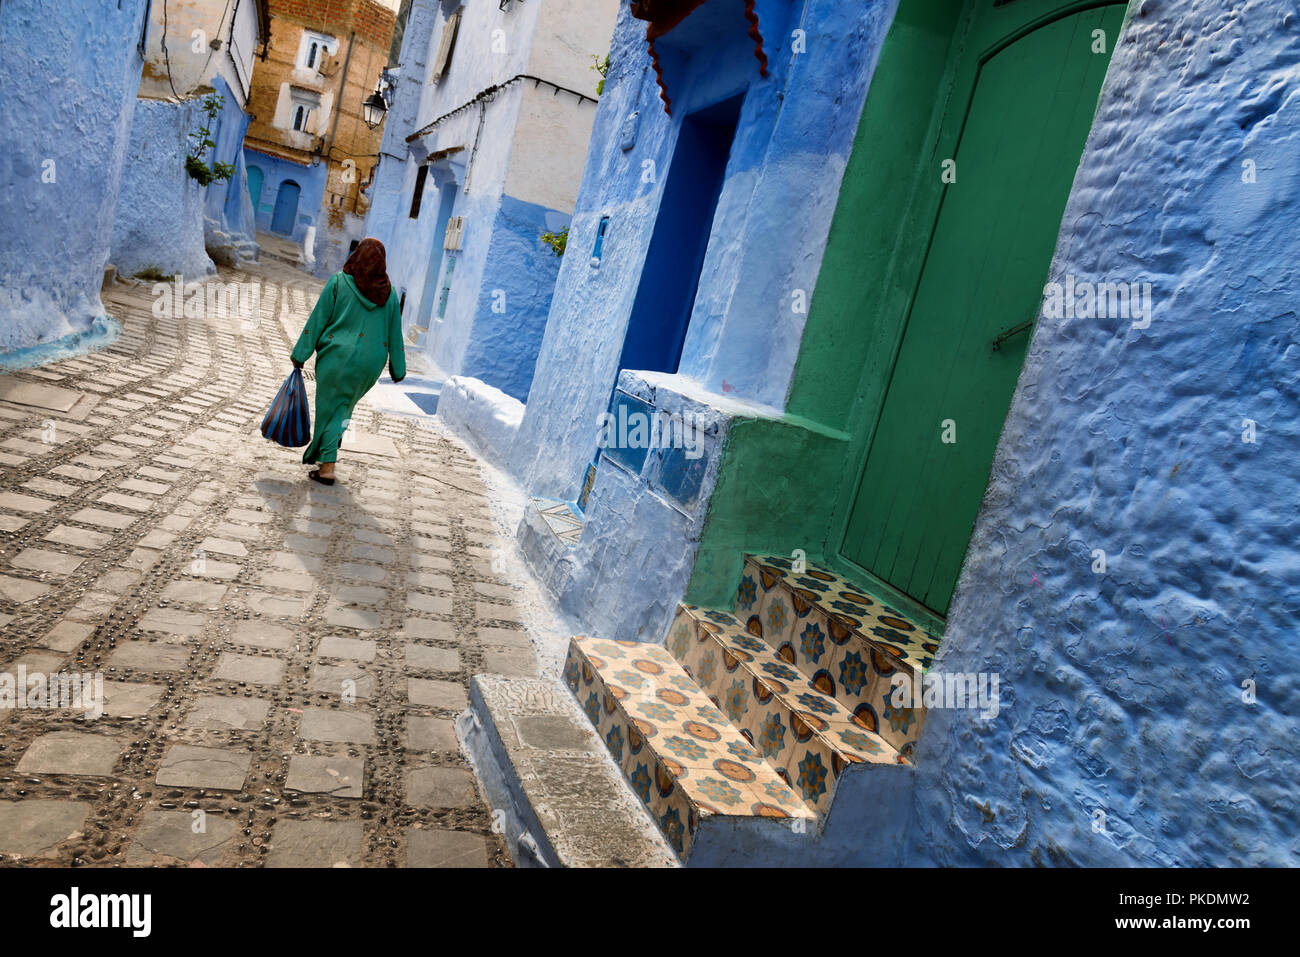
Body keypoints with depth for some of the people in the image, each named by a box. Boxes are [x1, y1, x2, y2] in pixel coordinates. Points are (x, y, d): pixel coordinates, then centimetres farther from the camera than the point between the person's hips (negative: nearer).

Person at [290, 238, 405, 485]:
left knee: (328, 406, 8)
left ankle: (327, 466, 6)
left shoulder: (338, 282, -3)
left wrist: (300, 354, 2)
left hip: (337, 355, -2)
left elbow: (317, 320, -3)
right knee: (346, 400, 25)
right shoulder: (388, 292, 3)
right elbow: (395, 332, 5)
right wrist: (398, 369, 12)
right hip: (371, 363, 2)